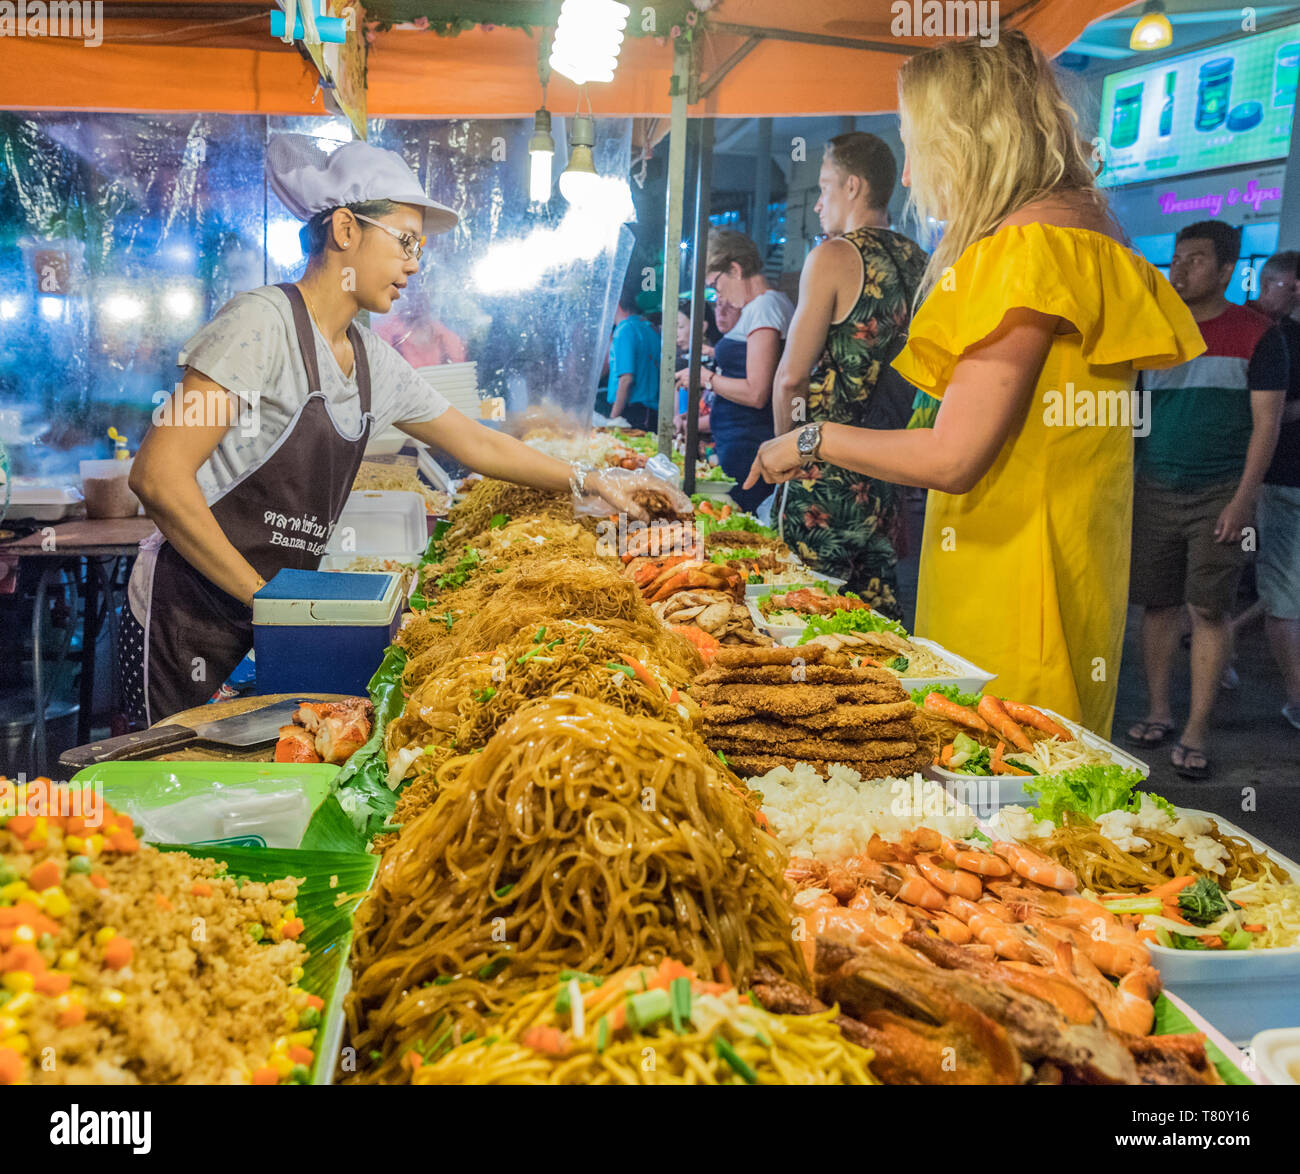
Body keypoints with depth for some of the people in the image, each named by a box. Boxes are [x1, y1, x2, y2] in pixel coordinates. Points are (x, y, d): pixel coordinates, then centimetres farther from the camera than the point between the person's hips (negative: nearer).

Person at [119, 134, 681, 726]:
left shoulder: (374, 362, 9)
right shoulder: (264, 322, -15)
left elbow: (476, 443, 20)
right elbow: (157, 476, -21)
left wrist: (594, 482, 18)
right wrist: (261, 596, -17)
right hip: (188, 625, -7)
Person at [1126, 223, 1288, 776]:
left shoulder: (1257, 333, -2)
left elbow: (1266, 421, -4)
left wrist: (1243, 498, -12)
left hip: (1219, 495, -3)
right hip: (1154, 492, 4)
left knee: (1209, 610, -2)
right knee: (1158, 605, 7)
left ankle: (1195, 732, 5)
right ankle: (1158, 712, 20)